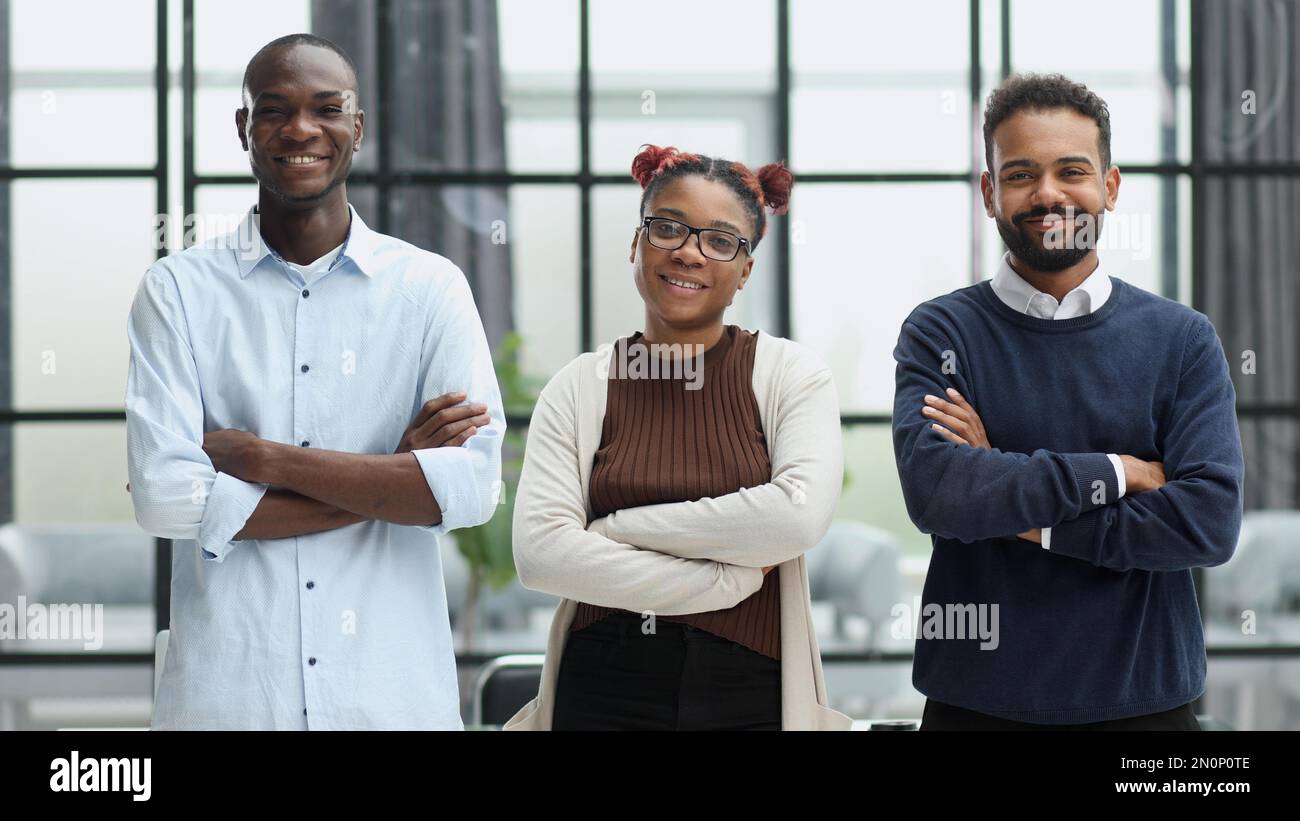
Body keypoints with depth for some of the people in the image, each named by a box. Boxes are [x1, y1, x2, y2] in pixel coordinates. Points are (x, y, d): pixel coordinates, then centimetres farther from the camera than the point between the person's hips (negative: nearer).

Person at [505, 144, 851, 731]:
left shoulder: (790, 374, -1)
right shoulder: (580, 387, 1)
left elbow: (799, 516, -17)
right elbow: (539, 552, -11)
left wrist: (615, 528, -13)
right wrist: (728, 579, -15)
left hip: (751, 694, 0)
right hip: (603, 696, 0)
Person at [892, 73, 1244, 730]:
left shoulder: (1182, 341, -1)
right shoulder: (938, 333, -2)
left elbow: (1211, 521, -12)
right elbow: (934, 489, -18)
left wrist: (1026, 516, -14)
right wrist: (1116, 473, -15)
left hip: (1143, 698, 1)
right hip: (976, 698, 0)